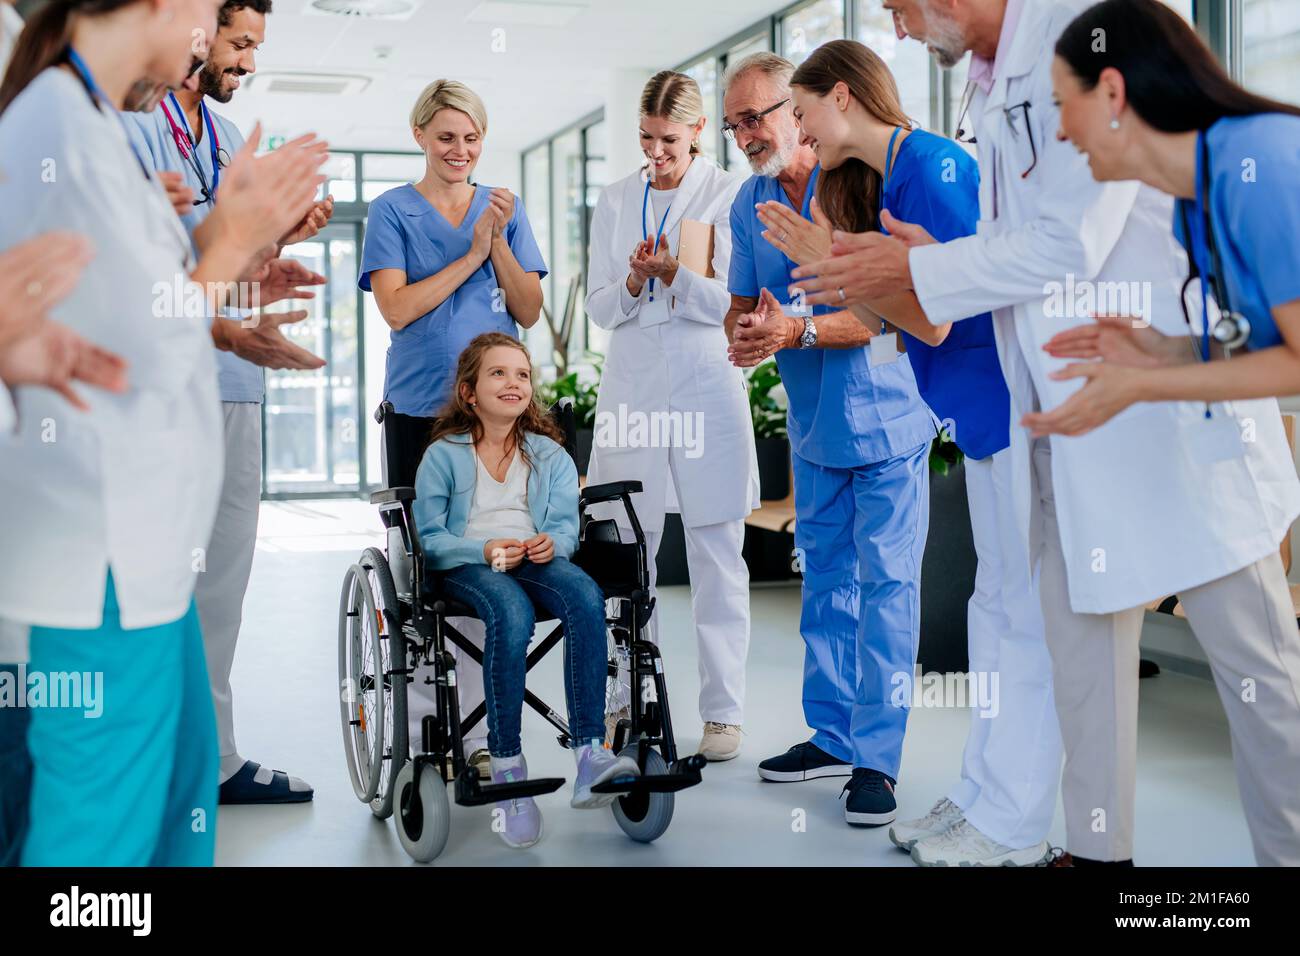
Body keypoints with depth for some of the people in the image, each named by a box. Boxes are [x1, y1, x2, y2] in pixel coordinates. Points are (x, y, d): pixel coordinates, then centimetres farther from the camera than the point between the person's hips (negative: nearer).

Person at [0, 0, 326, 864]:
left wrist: (247, 232, 9)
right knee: (103, 828, 3)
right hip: (104, 546, -10)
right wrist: (236, 239, -4)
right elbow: (155, 352, -17)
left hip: (133, 533, 10)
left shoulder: (82, 120, 11)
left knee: (183, 775, 21)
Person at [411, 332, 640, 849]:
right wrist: (484, 550, -16)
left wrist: (552, 543, -15)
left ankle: (590, 756, -38)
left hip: (534, 558, 3)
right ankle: (506, 769, -32)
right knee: (512, 612, -38)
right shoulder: (443, 454, 10)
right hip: (467, 564, -3)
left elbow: (566, 525, 10)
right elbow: (429, 537, 1)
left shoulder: (550, 455, 20)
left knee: (585, 595, -33)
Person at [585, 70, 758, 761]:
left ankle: (723, 712, 3)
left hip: (707, 391, -3)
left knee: (717, 557, -1)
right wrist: (634, 281, -10)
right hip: (632, 388, 3)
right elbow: (600, 308, 10)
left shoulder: (728, 196, 2)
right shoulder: (615, 202, 13)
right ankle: (627, 698, 14)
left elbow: (733, 303, -3)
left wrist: (672, 272, -17)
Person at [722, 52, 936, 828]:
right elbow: (742, 303, 13)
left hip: (887, 418, -6)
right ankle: (831, 736, 22)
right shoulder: (750, 205, 6)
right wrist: (744, 333, -12)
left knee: (886, 583, -6)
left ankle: (877, 758, -1)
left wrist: (800, 331, -28)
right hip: (814, 426, 7)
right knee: (825, 581, 12)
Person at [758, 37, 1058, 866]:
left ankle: (1013, 826, 4)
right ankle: (984, 794, 23)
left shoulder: (931, 166, -15)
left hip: (1018, 408, -10)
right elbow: (886, 321, 12)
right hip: (988, 417, 10)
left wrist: (835, 262, -16)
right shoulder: (887, 178, 14)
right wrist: (823, 259, 5)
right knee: (997, 603, 14)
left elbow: (935, 320, -20)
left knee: (1025, 612, -4)